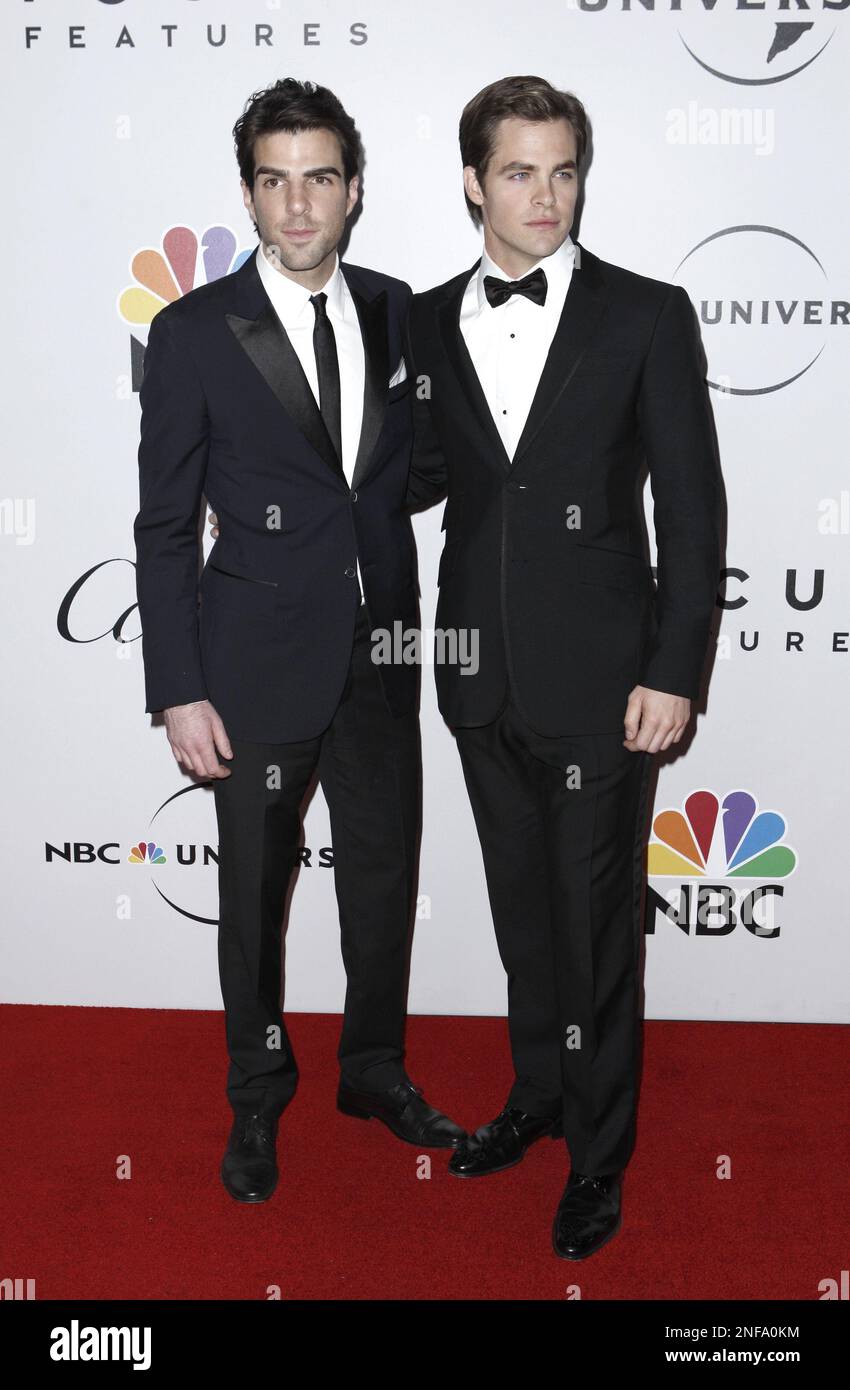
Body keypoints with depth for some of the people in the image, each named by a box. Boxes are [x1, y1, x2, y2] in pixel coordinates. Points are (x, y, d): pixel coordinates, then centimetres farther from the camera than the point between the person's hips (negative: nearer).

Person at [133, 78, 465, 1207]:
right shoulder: (194, 332, -8)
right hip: (262, 661, -4)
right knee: (255, 889, 11)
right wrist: (178, 692, -11)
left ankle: (375, 1069, 38)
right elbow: (164, 526, -7)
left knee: (386, 869, 15)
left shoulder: (394, 310, 4)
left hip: (384, 649, 4)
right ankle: (259, 1096, 33)